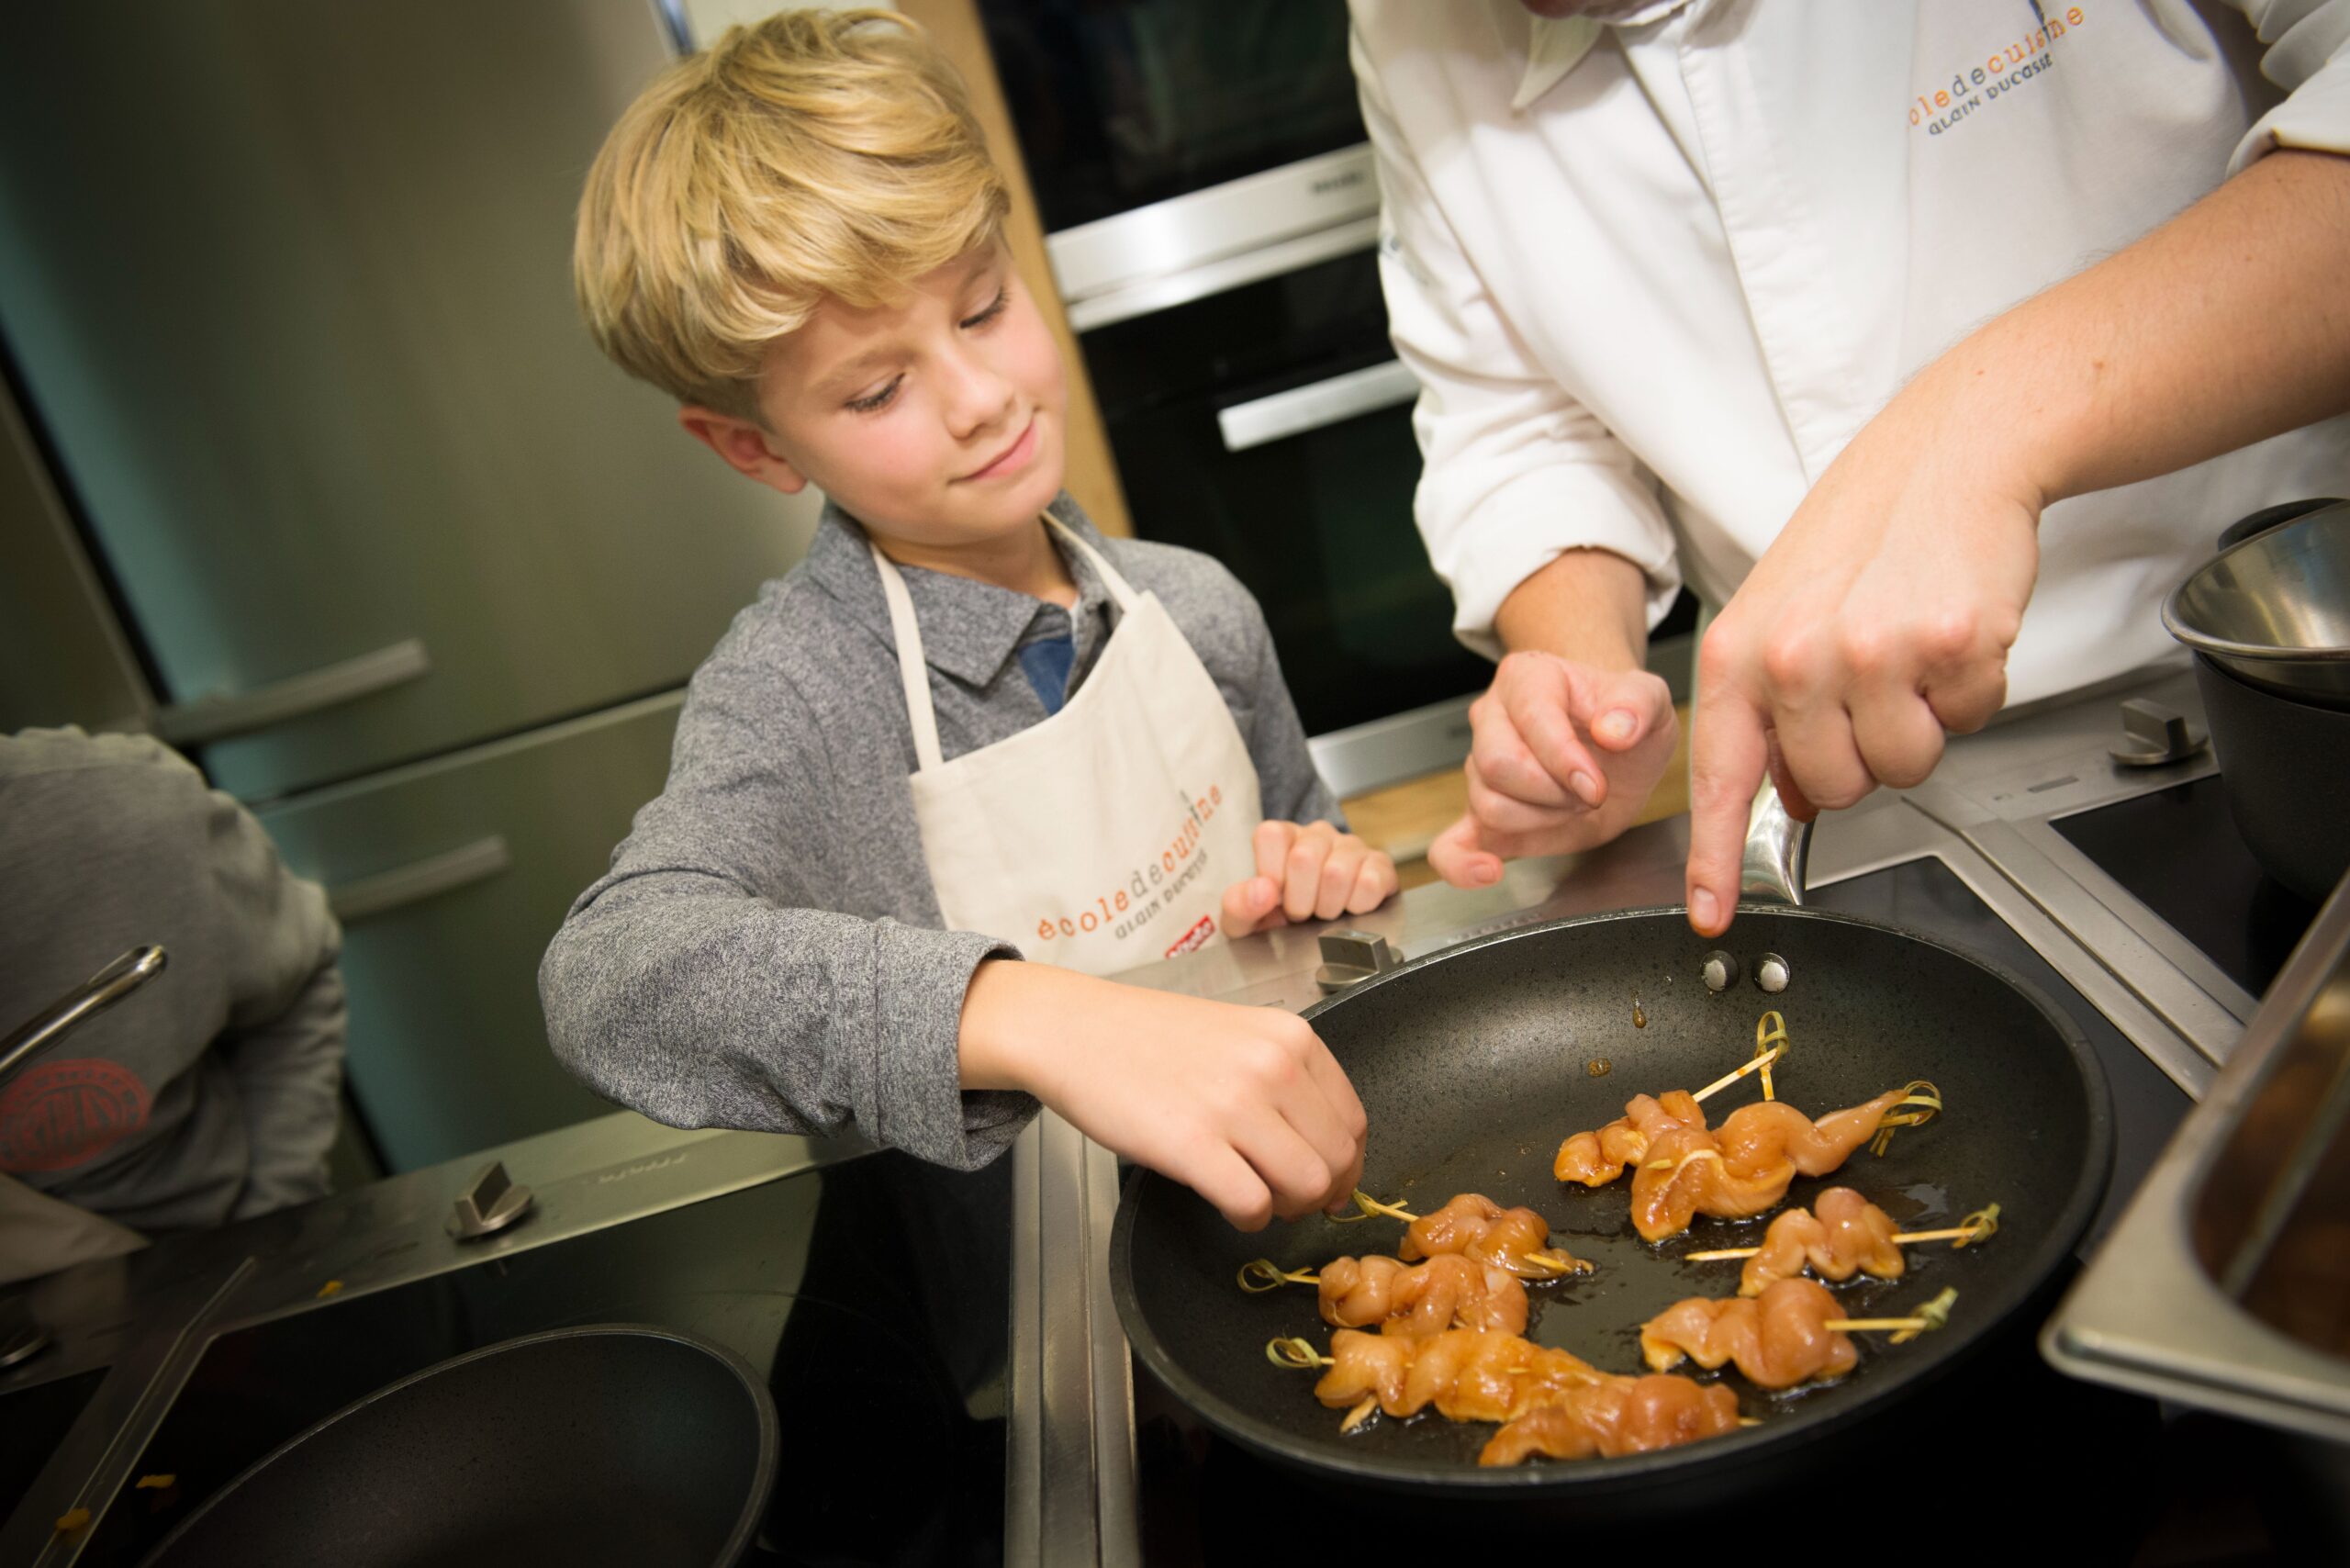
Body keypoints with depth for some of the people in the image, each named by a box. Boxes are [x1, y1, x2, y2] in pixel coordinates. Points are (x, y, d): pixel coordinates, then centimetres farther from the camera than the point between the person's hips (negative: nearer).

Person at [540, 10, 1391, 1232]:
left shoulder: (1196, 612, 1)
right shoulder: (789, 696, -14)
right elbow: (608, 973, -32)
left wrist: (1328, 877, -5)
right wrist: (1034, 1016, -45)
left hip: (1278, 1199, 4)